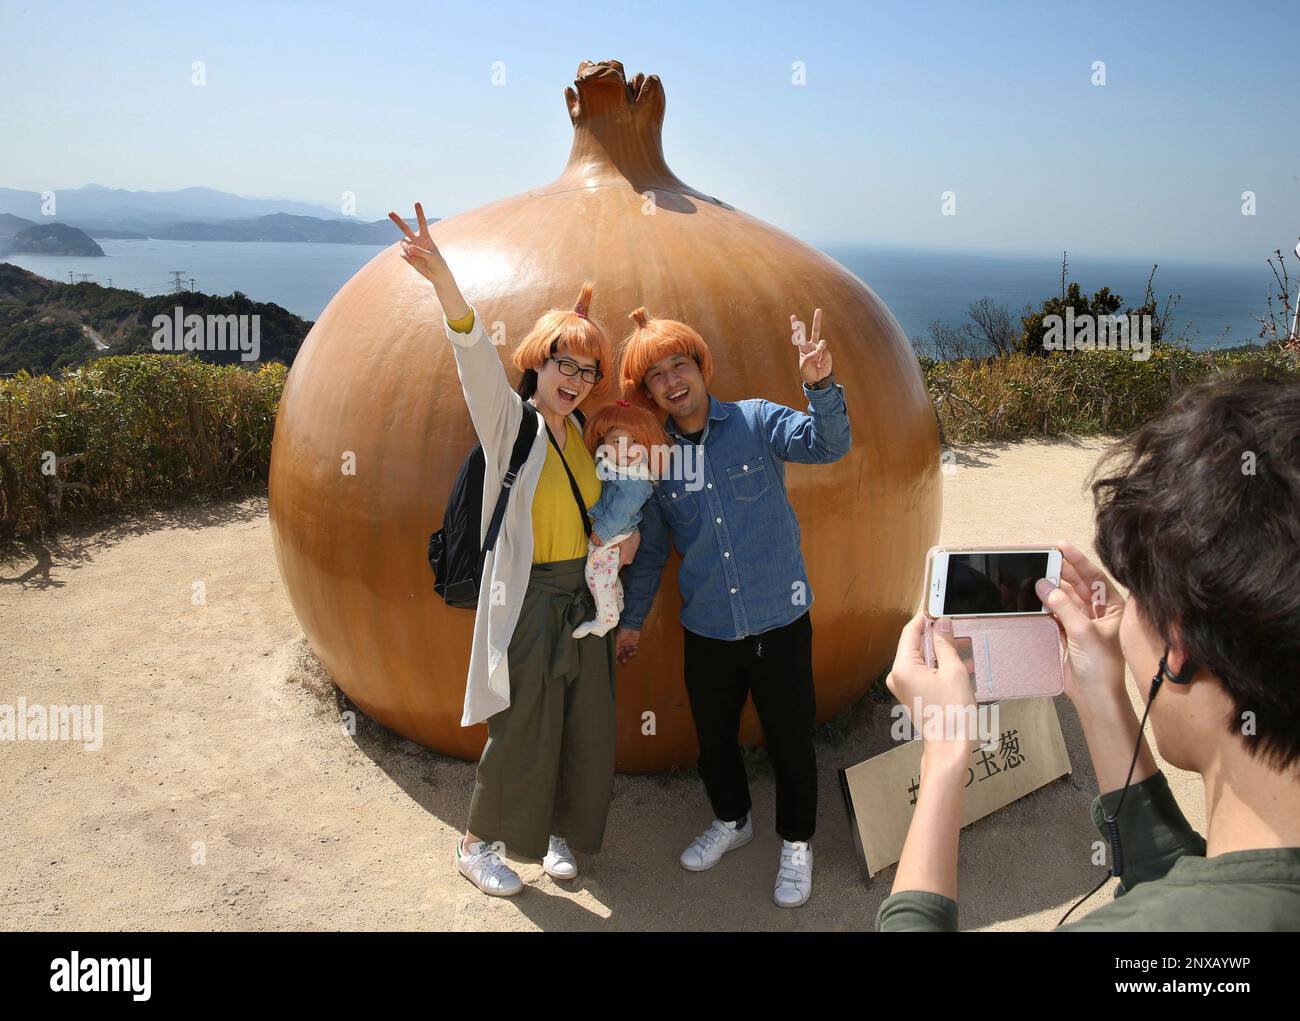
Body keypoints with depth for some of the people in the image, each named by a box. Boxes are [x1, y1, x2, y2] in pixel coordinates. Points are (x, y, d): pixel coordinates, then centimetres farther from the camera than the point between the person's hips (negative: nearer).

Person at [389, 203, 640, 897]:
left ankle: (555, 830, 35)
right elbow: (477, 359, -30)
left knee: (583, 727, 12)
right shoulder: (510, 421, -10)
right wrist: (443, 280, -47)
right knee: (522, 731, 2)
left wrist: (627, 529, 3)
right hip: (529, 599, -6)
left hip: (583, 598, 6)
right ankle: (477, 845, 25)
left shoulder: (578, 431, 8)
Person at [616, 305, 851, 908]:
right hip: (706, 631, 3)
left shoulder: (756, 421, -7)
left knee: (790, 740, 10)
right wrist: (631, 619, 15)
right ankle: (731, 820, 47)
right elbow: (649, 550, 10)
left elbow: (826, 444, -24)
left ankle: (797, 843, 35)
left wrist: (820, 384, -42)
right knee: (713, 739, 19)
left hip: (780, 621, -3)